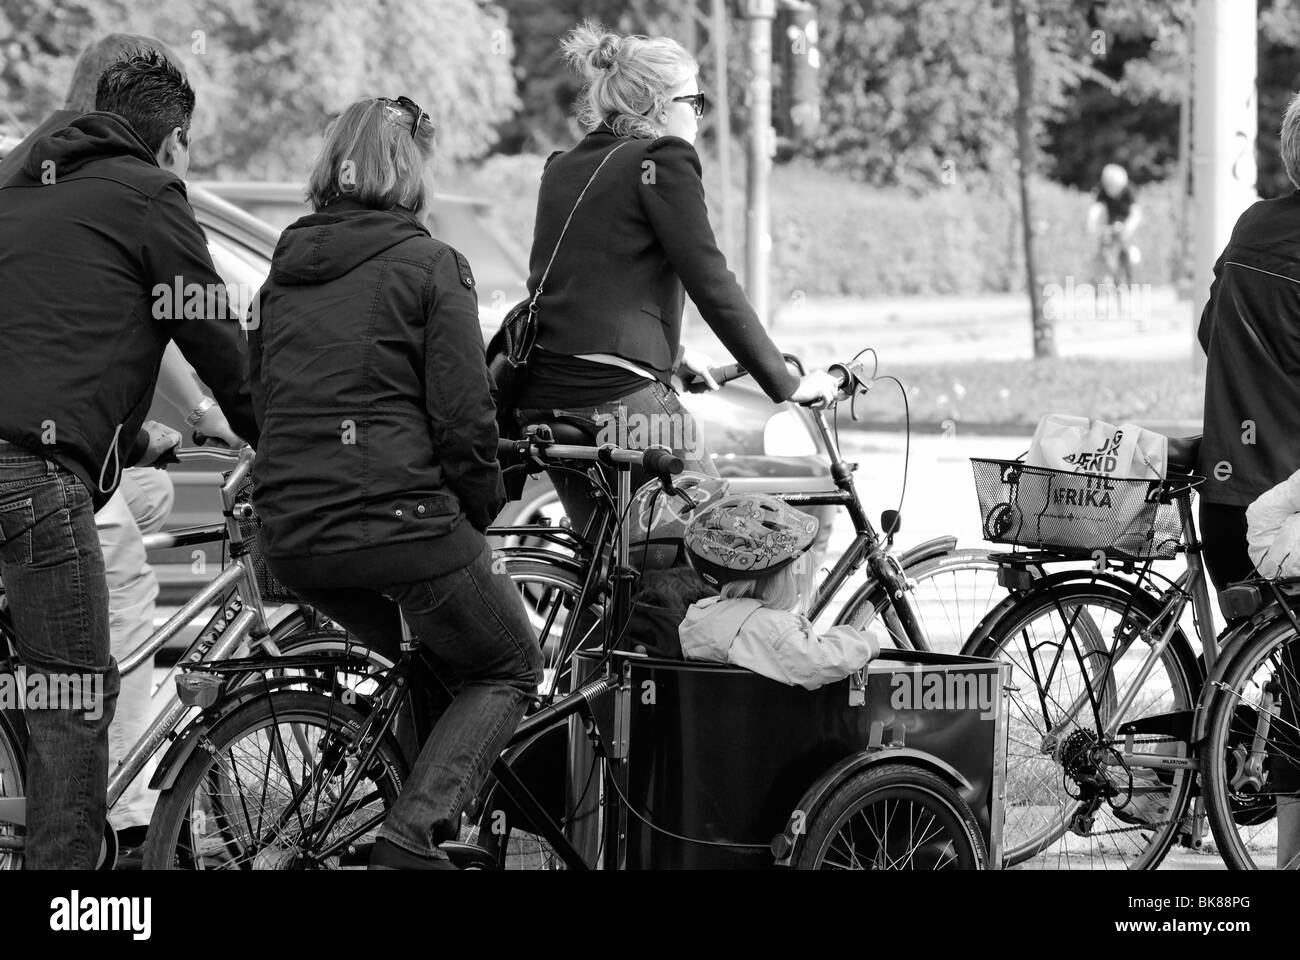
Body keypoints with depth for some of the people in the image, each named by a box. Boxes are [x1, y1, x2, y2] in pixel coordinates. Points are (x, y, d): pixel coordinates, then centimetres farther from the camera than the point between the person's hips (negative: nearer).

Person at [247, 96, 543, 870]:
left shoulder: (286, 266, 13)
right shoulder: (428, 263, -6)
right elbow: (464, 418, -10)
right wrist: (483, 510, 4)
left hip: (291, 537, 6)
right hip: (403, 527, -6)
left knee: (423, 657, 30)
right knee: (508, 669, 13)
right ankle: (417, 833, -6)